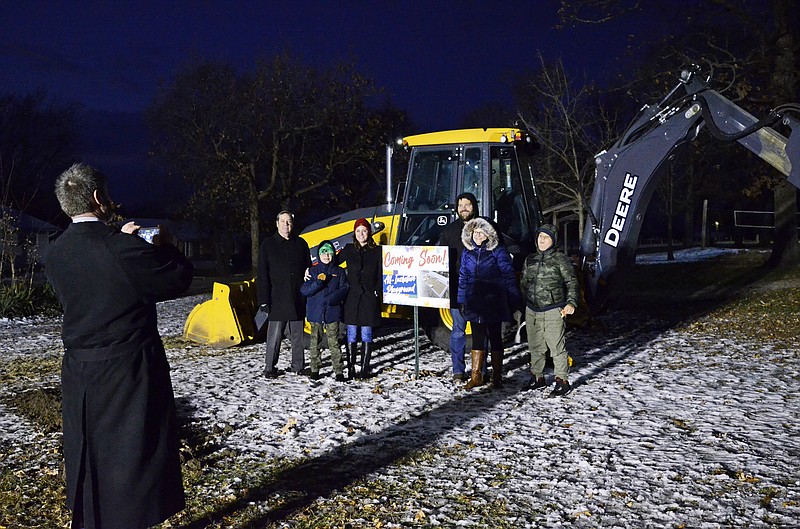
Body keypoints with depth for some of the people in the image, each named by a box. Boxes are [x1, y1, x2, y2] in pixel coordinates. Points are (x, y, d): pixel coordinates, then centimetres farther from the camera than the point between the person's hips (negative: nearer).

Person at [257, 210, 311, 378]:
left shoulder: (301, 244, 10)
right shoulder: (268, 245, 3)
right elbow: (262, 275, 0)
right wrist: (264, 299, -7)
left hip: (298, 299, 3)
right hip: (277, 299, -2)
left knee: (298, 335, 9)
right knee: (274, 335, -1)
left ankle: (298, 366, 20)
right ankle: (270, 367, 9)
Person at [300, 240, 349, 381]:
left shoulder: (339, 271, 6)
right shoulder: (312, 271, 5)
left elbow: (344, 289, 0)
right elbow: (304, 290, -2)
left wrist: (332, 298, -17)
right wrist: (318, 282, -18)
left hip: (333, 312, -1)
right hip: (315, 312, 1)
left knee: (334, 343, -1)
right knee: (315, 342, 7)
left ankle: (339, 371, 4)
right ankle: (315, 370, 16)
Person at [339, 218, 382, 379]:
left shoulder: (376, 251, 5)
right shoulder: (349, 250, 9)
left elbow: (381, 275, 4)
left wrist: (378, 293, -5)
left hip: (369, 299, -1)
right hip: (352, 298, 1)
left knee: (366, 335, 2)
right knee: (352, 335, 3)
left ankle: (365, 369, 7)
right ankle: (351, 368, 8)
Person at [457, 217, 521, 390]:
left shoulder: (498, 251, -5)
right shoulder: (467, 252, 8)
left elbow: (509, 275, -5)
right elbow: (463, 277, 13)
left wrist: (514, 300, -8)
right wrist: (461, 300, 11)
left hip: (493, 303, -4)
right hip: (474, 303, 4)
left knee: (495, 338, 6)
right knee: (477, 338, 8)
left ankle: (497, 377, 15)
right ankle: (476, 376, 13)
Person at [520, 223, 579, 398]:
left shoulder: (560, 259, -3)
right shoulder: (530, 259, 13)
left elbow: (572, 282, -3)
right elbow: (523, 283, 20)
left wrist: (571, 302, -14)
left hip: (553, 310, -5)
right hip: (531, 310, 6)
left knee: (557, 345, -4)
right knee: (535, 346, 12)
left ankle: (562, 380, 4)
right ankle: (537, 377, 25)